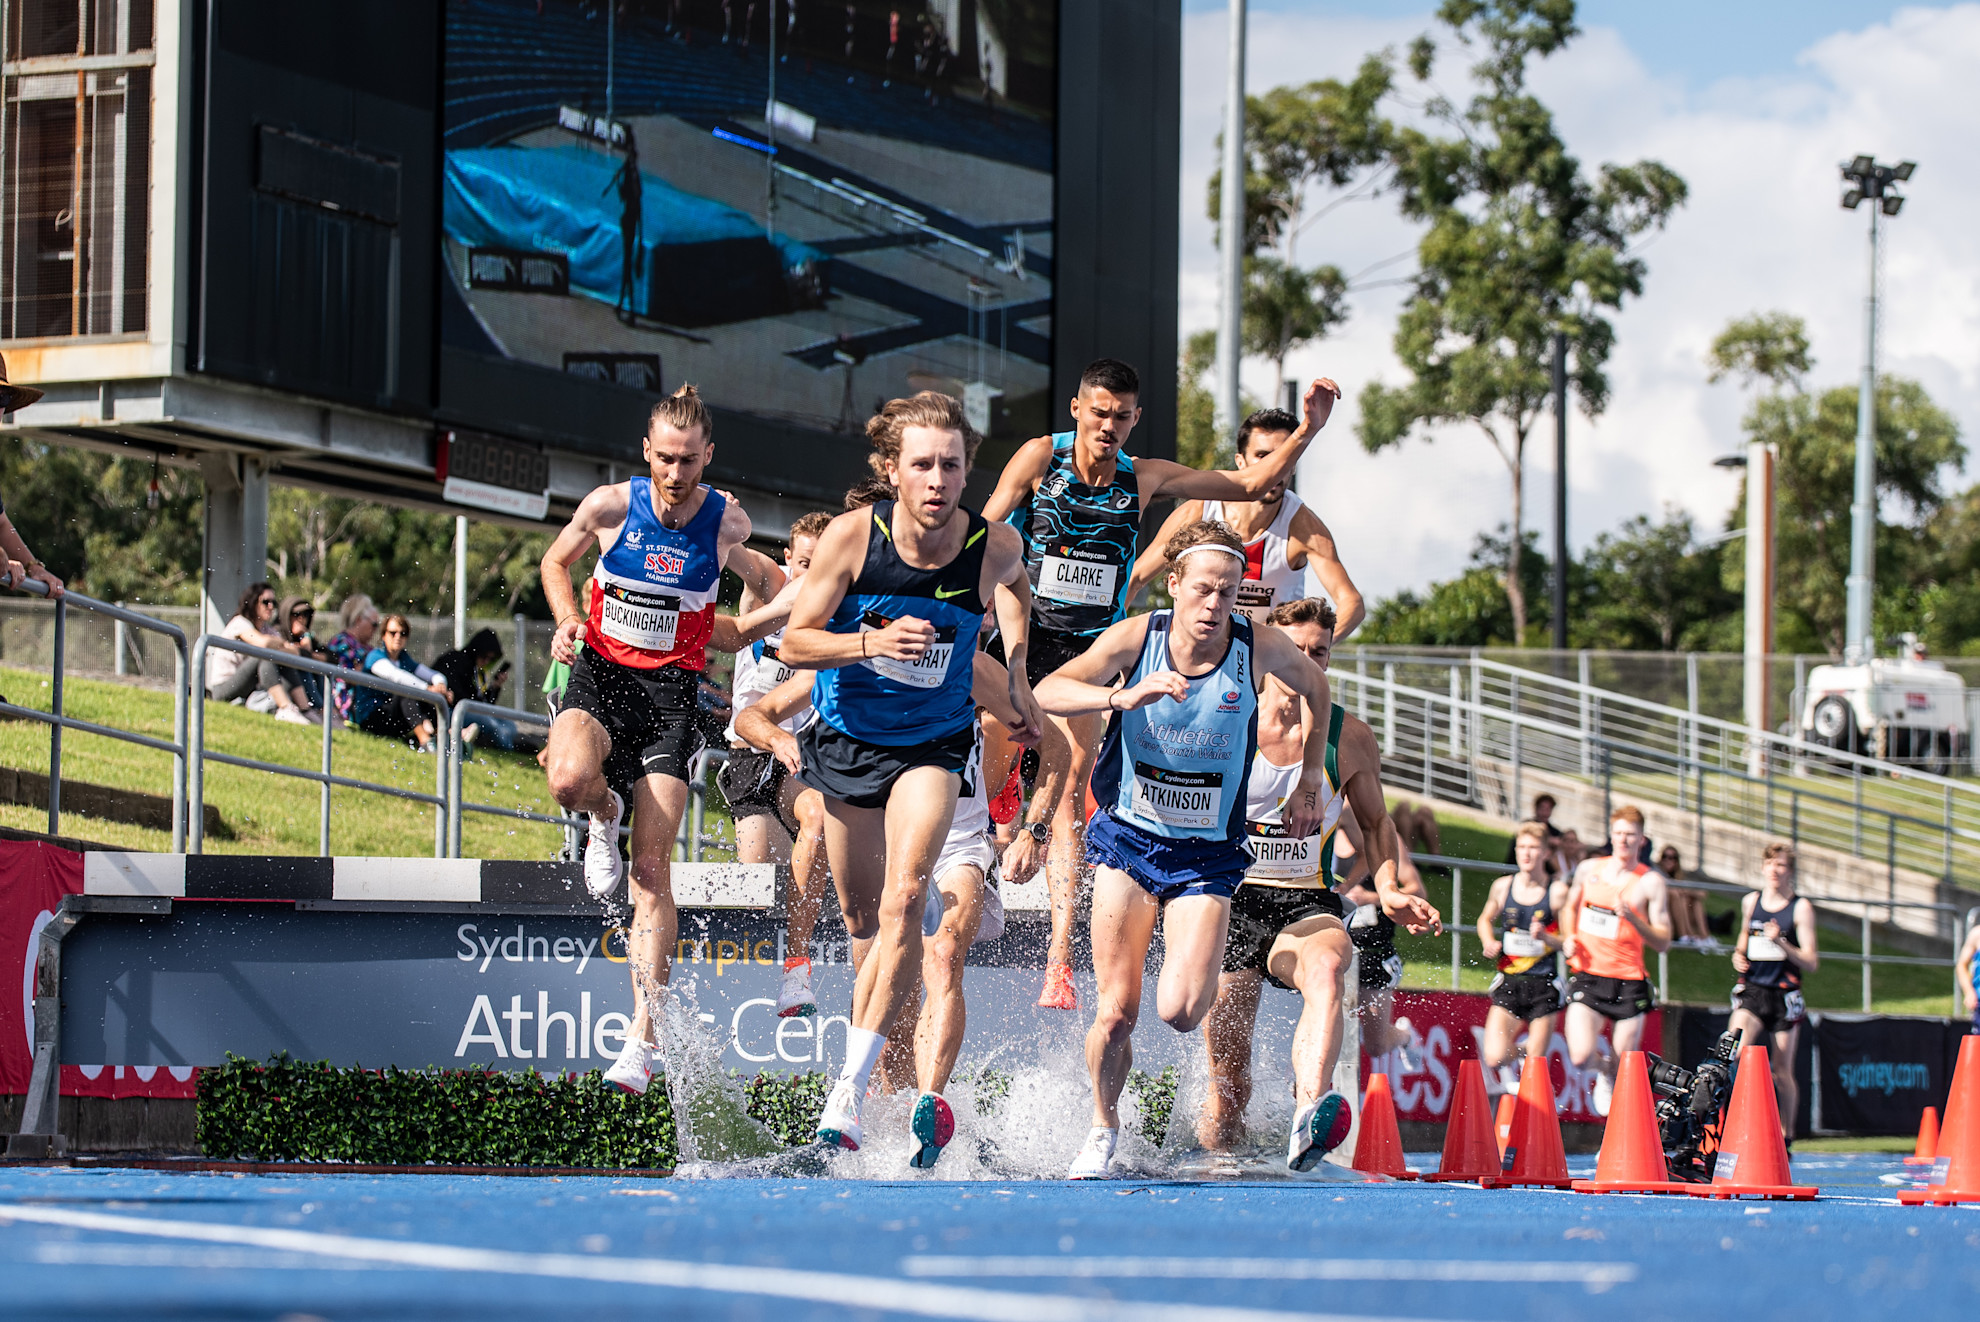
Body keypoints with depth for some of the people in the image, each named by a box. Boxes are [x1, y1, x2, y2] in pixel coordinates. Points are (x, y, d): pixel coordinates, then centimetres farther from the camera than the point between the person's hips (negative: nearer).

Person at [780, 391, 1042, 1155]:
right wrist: (869, 642, -32)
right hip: (847, 736, 1)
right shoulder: (852, 535, -21)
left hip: (933, 741, -1)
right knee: (862, 919, 13)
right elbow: (794, 642, -15)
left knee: (904, 900, -23)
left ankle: (850, 1091, -24)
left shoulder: (994, 546, -17)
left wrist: (1017, 675, 7)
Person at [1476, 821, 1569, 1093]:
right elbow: (1486, 919, 21)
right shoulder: (1503, 886, 2)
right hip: (1509, 981, 2)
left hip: (1543, 984, -2)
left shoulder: (1557, 891, -6)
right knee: (1495, 1058, -14)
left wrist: (1545, 937, -22)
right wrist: (1489, 943, 1)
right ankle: (1508, 1078, 20)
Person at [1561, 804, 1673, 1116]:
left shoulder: (1651, 882, -3)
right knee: (1581, 1057, -16)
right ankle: (1604, 1068, 20)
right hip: (1587, 976, 1)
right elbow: (1570, 908, 26)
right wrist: (1568, 938, 6)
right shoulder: (1589, 869, 6)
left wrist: (1632, 917, -21)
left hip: (1628, 982, -1)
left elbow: (1663, 942, -5)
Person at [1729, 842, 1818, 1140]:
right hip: (1751, 990, 2)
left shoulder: (1800, 908, -3)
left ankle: (1785, 1137, 17)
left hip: (1784, 995, -2)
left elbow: (1811, 963, -6)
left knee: (1782, 1071, 3)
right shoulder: (1750, 902, 9)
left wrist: (1781, 943, -21)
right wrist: (1738, 956, 6)